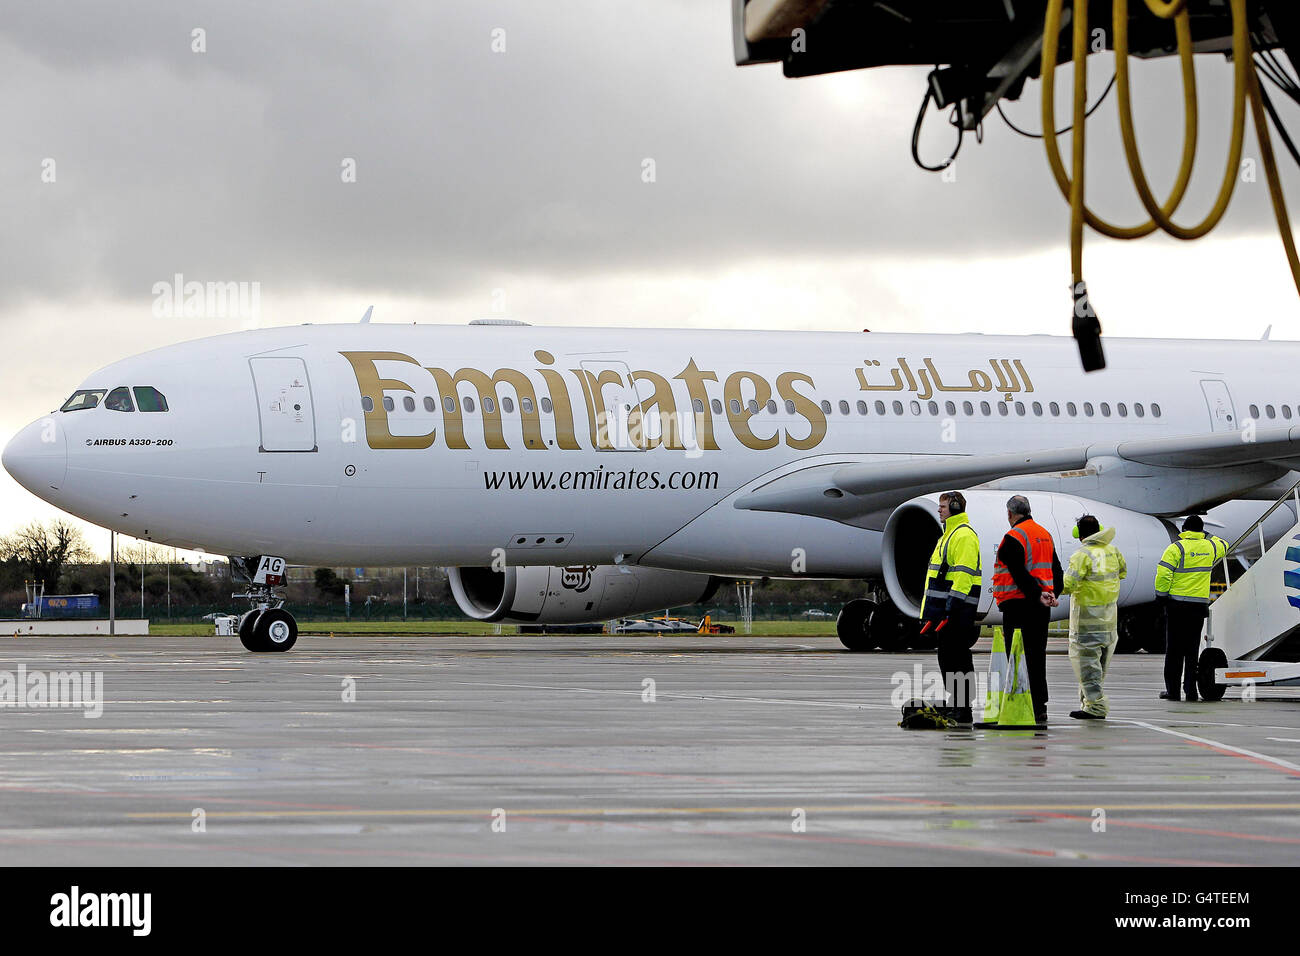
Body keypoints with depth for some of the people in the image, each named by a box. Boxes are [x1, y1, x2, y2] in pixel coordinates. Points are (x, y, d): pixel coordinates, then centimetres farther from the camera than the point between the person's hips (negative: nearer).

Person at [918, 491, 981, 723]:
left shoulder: (964, 535, -11)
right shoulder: (949, 534, 22)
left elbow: (963, 573, -19)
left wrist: (953, 603, -24)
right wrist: (931, 611, 25)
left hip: (958, 610, -11)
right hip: (945, 609, 11)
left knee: (957, 660, -10)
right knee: (947, 658, 12)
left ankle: (962, 711, -9)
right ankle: (955, 707, 16)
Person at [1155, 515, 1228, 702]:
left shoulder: (1177, 548, -7)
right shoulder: (1210, 546, 7)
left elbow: (1163, 573, -14)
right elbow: (1224, 546, 32)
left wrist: (1161, 594, -3)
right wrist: (1207, 536, 34)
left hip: (1177, 604, -3)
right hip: (1199, 605, 3)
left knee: (1174, 649, 1)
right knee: (1192, 649, 7)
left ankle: (1172, 689, 1)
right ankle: (1190, 691, 5)